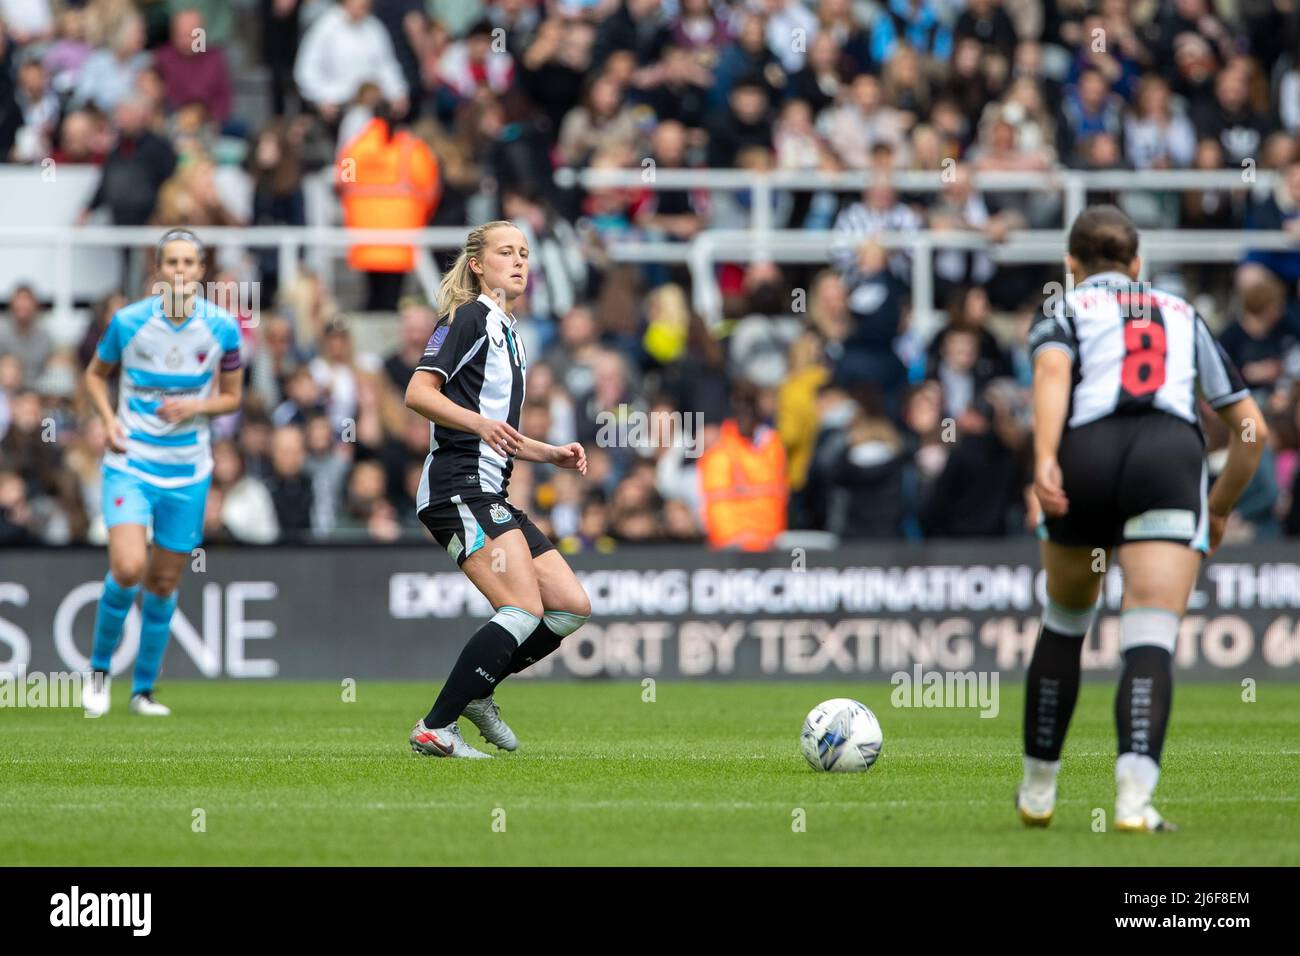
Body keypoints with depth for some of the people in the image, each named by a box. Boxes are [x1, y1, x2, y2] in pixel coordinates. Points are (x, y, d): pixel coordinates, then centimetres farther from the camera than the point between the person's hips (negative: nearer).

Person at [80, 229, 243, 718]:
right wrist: (109, 419, -8)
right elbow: (96, 374, 10)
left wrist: (196, 406, -13)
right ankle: (100, 667, 3)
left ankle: (143, 689, 23)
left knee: (164, 581, 7)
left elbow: (231, 396, 7)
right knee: (128, 568, -21)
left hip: (187, 473, 2)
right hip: (130, 463, -2)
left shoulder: (222, 328, -5)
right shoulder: (127, 321, -8)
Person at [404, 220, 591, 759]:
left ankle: (477, 693, 17)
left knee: (572, 607, 5)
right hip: (460, 488, -10)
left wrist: (550, 453, 20)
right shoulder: (468, 318, -5)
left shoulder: (507, 332, 24)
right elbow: (418, 393, -17)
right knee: (524, 610, -21)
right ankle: (436, 730, -19)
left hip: (490, 497, 10)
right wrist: (481, 423, -29)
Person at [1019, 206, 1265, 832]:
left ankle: (1038, 790, 30)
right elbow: (1252, 429, 29)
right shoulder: (1183, 315, 31)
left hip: (1086, 453, 0)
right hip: (1172, 453, 0)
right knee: (1151, 640, -9)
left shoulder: (1064, 309, 22)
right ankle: (1134, 796, -31)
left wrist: (1044, 461, -16)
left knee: (1064, 623, 23)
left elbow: (1052, 371, -3)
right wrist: (1220, 508, 42)